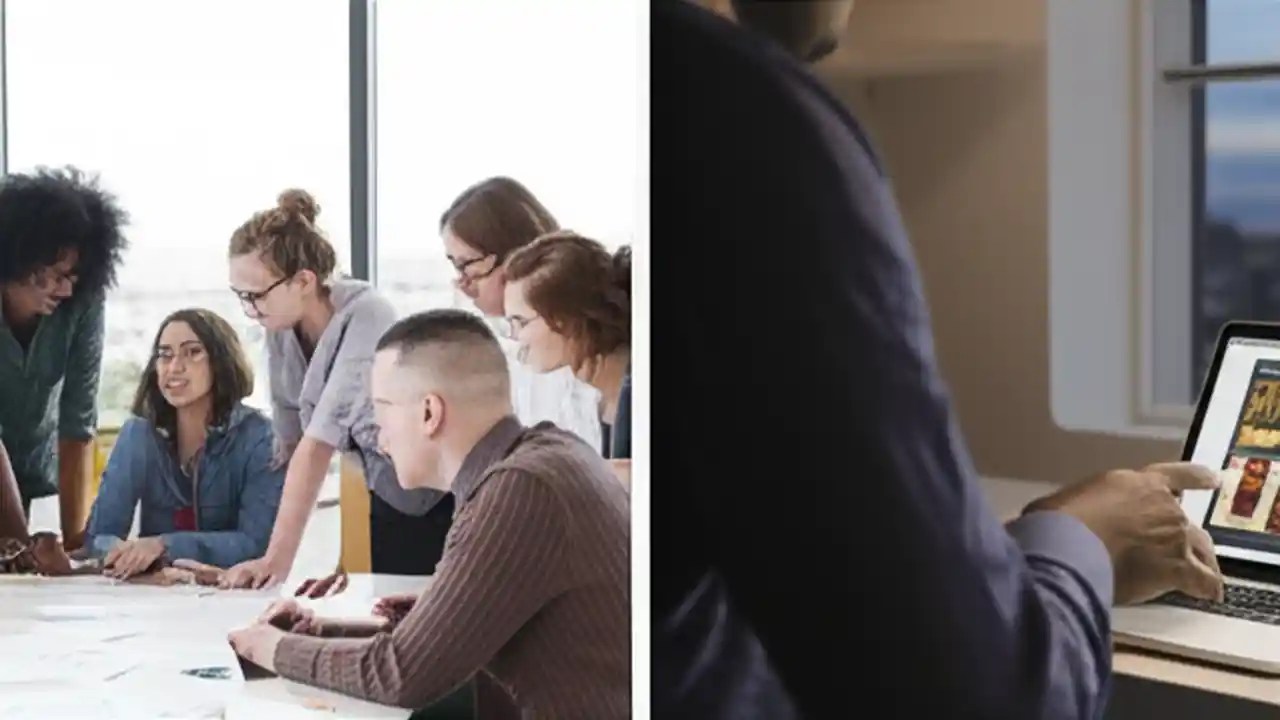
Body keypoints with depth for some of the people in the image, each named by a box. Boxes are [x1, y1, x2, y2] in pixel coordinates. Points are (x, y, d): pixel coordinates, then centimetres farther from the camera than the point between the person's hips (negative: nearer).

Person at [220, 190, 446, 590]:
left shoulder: (362, 317, -27)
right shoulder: (282, 331, -7)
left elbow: (319, 444, -31)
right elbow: (289, 444, -4)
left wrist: (278, 560, -33)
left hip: (443, 497, -6)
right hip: (389, 503, 6)